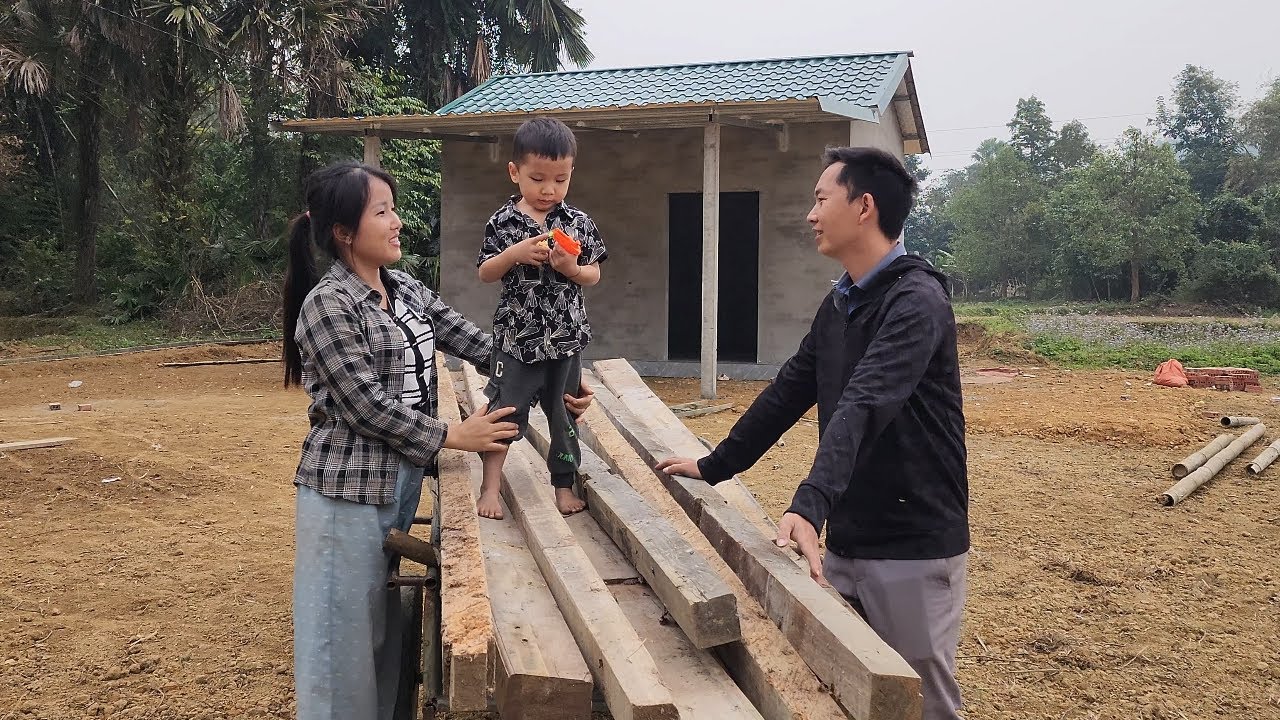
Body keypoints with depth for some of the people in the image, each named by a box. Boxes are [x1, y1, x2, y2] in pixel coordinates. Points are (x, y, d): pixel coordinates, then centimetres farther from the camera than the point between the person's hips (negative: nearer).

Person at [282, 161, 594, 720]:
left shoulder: (407, 290, 9)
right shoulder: (327, 305, -15)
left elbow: (478, 345, 7)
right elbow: (366, 406, -19)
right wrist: (452, 437, -14)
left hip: (403, 481, 8)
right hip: (348, 487, -7)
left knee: (386, 620, 16)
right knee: (346, 628, 3)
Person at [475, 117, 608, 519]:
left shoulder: (579, 223, -1)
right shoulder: (503, 223, -4)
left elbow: (594, 276, 4)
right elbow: (485, 274, -3)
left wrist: (572, 269, -17)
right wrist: (516, 253, -20)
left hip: (566, 337, 2)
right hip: (516, 336, -2)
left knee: (565, 414, 13)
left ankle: (564, 485, 27)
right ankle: (490, 487, 13)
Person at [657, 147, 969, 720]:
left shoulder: (916, 301, -18)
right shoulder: (839, 303, 9)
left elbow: (862, 408, -32)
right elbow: (788, 393, 15)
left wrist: (809, 506, -42)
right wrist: (714, 466, 17)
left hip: (914, 547, -7)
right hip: (846, 541, 8)